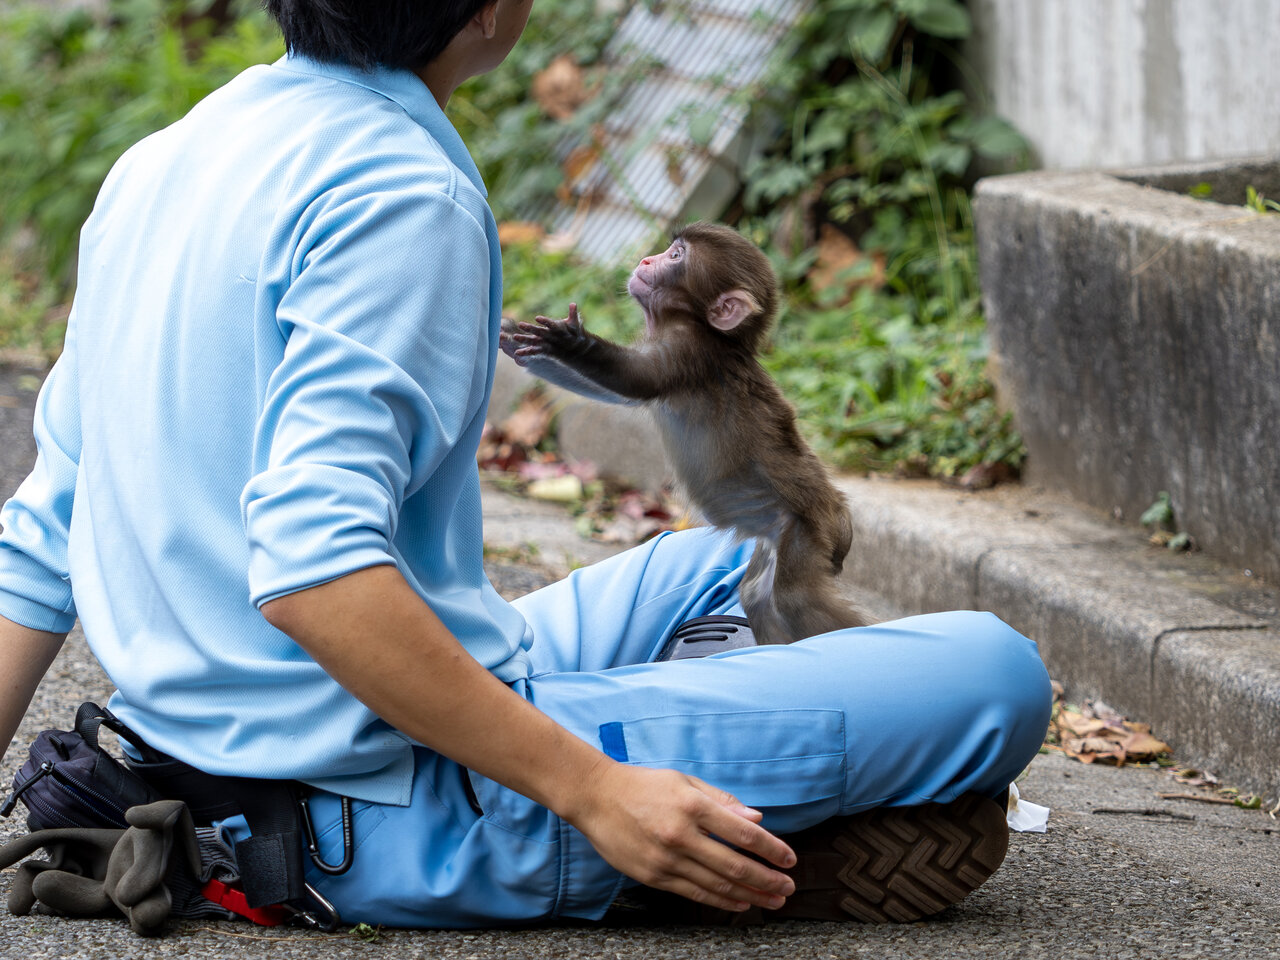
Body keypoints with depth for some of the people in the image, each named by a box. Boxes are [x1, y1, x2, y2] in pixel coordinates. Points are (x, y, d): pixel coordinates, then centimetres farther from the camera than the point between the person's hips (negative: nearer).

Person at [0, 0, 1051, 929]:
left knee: (729, 567, 29)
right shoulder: (400, 193, -17)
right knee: (994, 676, -11)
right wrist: (589, 789, -27)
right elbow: (313, 572, -29)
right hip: (409, 813, -10)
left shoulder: (159, 163, 12)